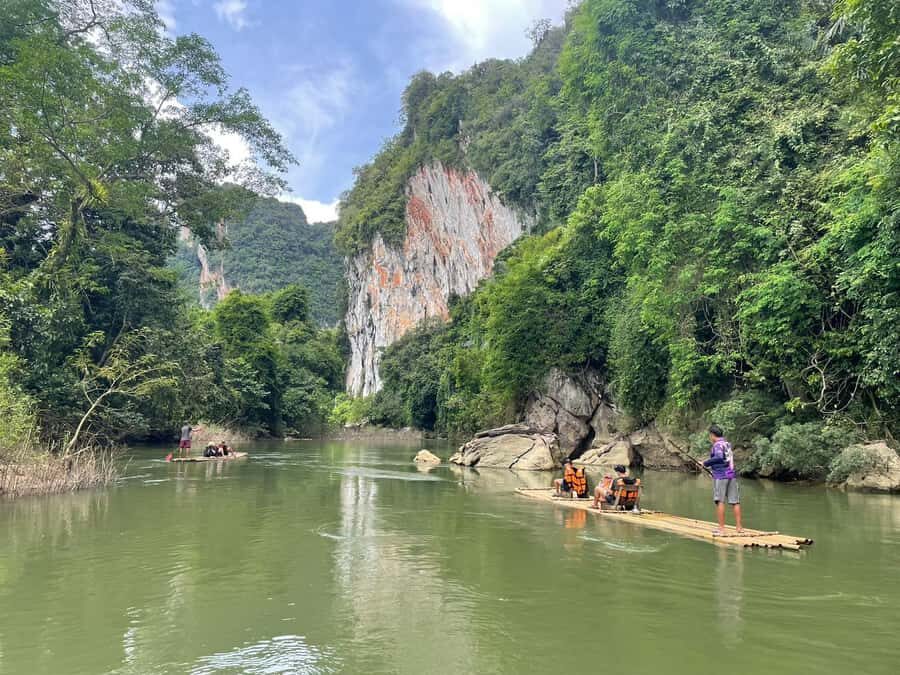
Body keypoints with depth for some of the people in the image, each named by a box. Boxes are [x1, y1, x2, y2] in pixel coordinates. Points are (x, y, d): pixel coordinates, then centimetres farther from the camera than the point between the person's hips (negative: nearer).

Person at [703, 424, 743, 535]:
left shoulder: (717, 445, -9)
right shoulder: (728, 444, 15)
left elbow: (719, 457, -26)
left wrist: (706, 463, -15)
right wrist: (712, 466, 29)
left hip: (720, 476, -7)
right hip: (731, 475, 7)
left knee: (720, 501, -4)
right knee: (735, 501, 8)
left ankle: (721, 528, -5)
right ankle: (739, 526, 11)